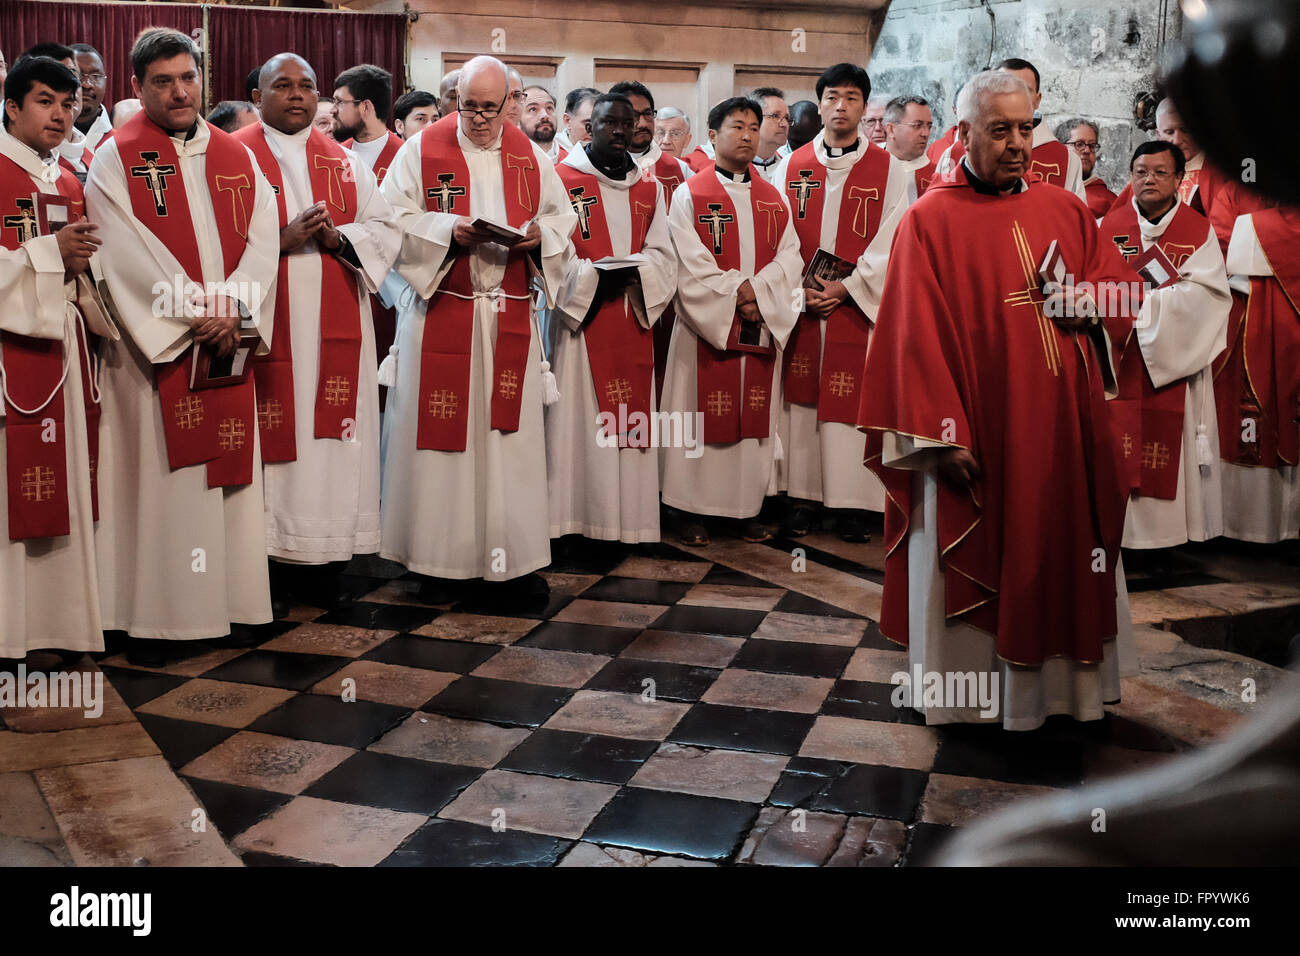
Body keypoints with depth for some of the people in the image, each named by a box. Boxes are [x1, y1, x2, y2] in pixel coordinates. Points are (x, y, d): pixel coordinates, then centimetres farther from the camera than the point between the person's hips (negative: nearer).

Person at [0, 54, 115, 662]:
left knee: (66, 485, 8)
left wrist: (85, 259, 3)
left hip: (63, 341, 7)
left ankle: (62, 619, 17)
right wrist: (50, 251, -15)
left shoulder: (70, 184, 17)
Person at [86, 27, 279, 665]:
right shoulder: (115, 159, 0)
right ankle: (151, 617, 6)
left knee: (227, 469, 7)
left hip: (229, 345, 4)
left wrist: (236, 312, -11)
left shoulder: (235, 156, 13)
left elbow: (262, 239, 4)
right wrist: (201, 313, -15)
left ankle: (229, 599, 16)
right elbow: (128, 255, -10)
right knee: (157, 475, -2)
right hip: (155, 343, -4)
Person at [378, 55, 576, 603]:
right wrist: (449, 230, -17)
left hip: (510, 317, 2)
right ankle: (438, 558, 9)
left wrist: (539, 235, -8)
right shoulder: (422, 150, 3)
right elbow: (395, 220, -2)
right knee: (441, 434, -1)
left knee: (510, 433, 1)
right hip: (441, 311, -2)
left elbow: (563, 218, 13)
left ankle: (513, 561, 8)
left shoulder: (531, 157, 11)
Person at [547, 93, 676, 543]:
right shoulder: (562, 180, 2)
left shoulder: (648, 189, 16)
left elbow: (662, 254, 10)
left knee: (630, 415, 3)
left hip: (633, 318, 4)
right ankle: (573, 518, 0)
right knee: (578, 414, -6)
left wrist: (633, 274, -10)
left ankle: (627, 518, 9)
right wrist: (593, 277, -18)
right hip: (580, 317, -4)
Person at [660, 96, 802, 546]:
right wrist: (735, 296, -14)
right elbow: (690, 265, -9)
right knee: (701, 414, -1)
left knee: (754, 416, 6)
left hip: (763, 326, 4)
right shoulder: (690, 195, 0)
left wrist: (757, 292, -11)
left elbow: (789, 257, 5)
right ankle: (692, 509, 9)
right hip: (706, 325, -4)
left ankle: (747, 507, 15)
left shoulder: (773, 198, 13)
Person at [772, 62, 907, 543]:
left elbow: (890, 243, -2)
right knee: (801, 397, 2)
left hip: (857, 305, -2)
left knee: (852, 398, -2)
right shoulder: (792, 166, 9)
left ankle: (851, 502, 5)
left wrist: (845, 288, -12)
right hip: (801, 305, 2)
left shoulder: (888, 170, 4)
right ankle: (800, 496, 10)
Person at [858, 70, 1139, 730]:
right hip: (978, 433, -5)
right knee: (973, 568, 5)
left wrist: (1089, 301, -7)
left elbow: (1120, 284, 17)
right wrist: (942, 435, -16)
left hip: (1064, 428, 5)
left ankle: (1061, 681, 32)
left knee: (1065, 556, 13)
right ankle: (969, 695, 22)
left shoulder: (1063, 211, 10)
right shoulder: (928, 221, -5)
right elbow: (915, 336, -10)